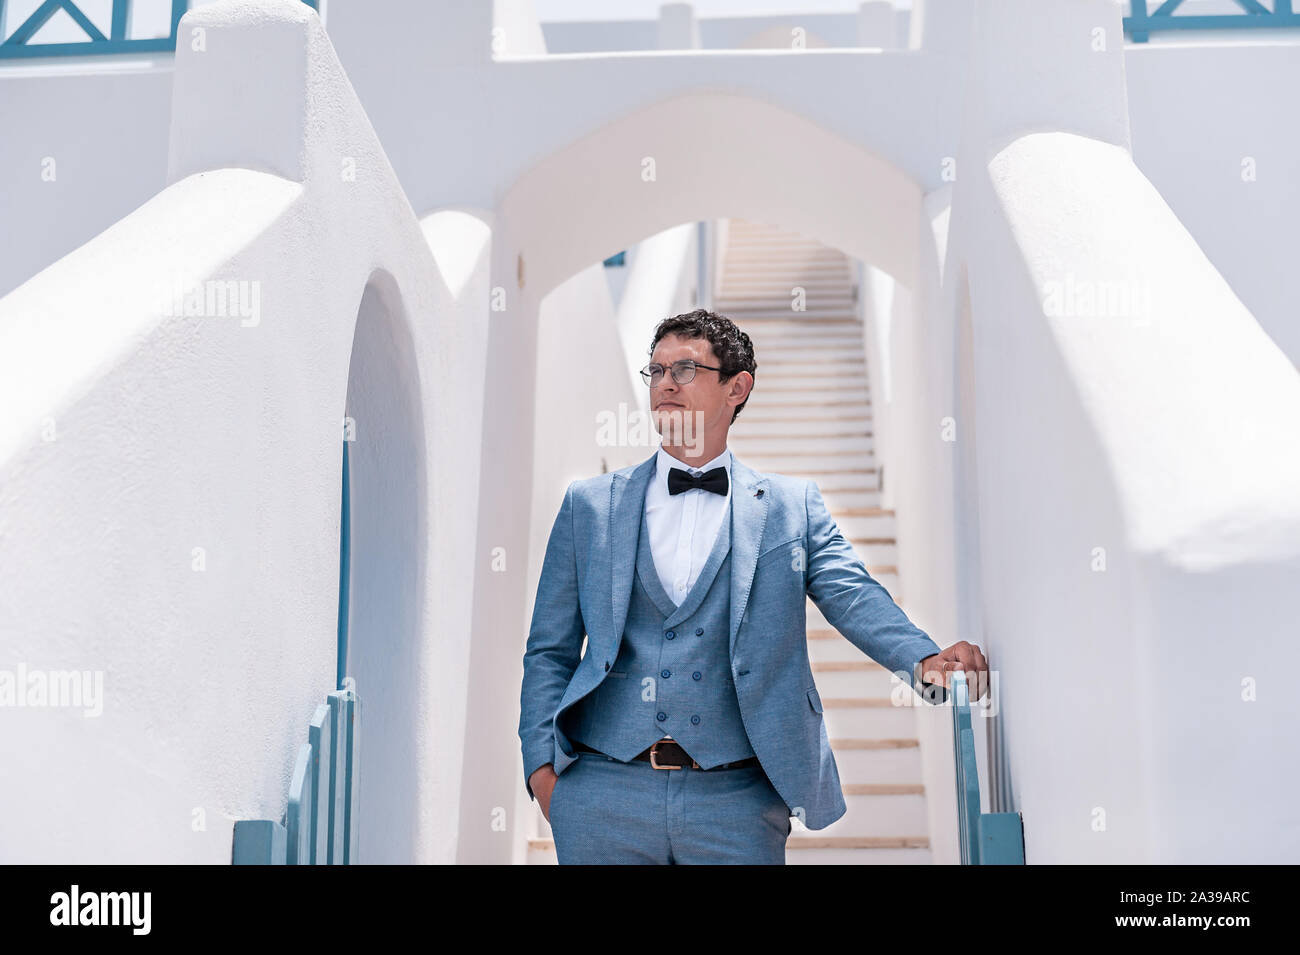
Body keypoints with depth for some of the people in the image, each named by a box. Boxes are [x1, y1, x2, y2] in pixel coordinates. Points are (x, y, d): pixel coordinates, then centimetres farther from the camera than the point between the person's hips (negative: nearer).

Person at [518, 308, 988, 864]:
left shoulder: (791, 504, 8)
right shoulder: (589, 505, 10)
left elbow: (850, 594, -6)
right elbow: (550, 651, 9)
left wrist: (924, 659, -25)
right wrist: (542, 765, -3)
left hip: (736, 802, -1)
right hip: (603, 794, 1)